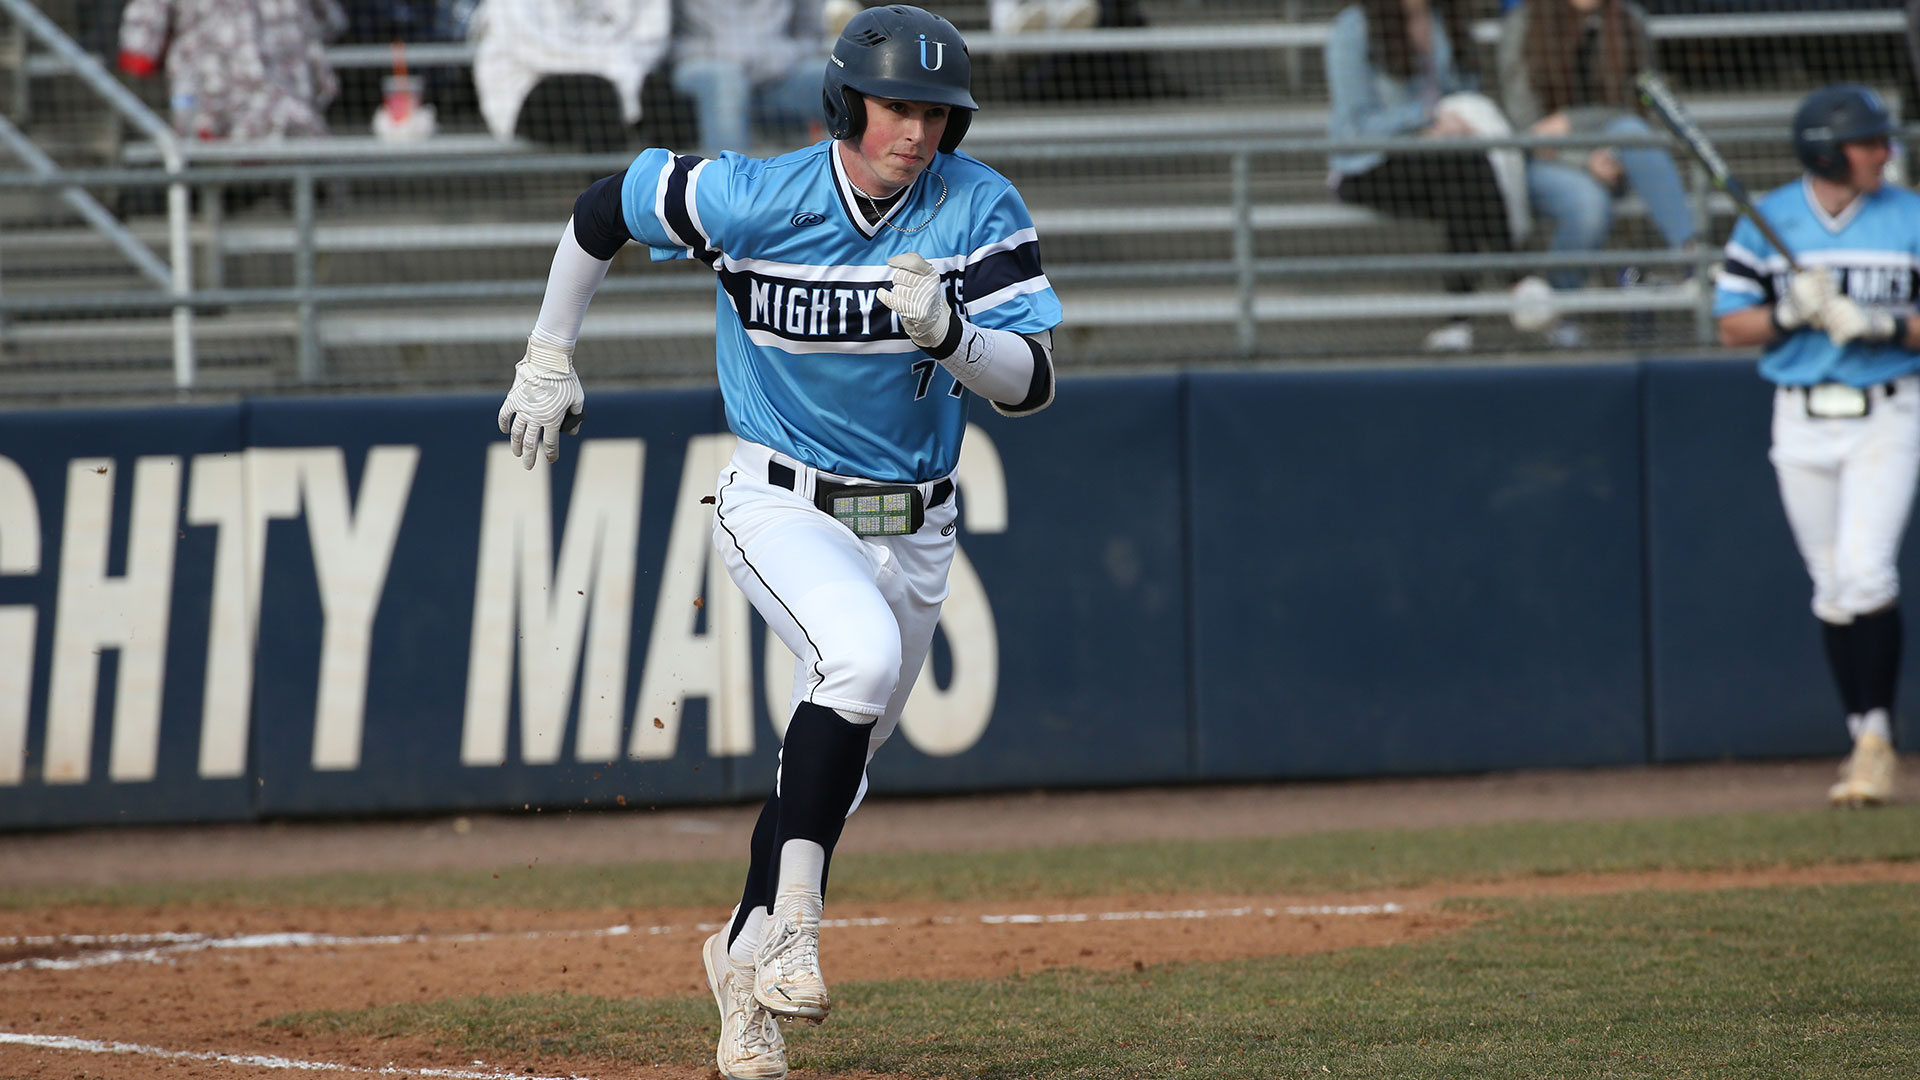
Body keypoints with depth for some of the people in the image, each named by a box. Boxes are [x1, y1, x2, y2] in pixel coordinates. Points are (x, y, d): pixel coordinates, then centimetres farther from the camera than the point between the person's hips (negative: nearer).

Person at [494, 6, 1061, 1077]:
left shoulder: (982, 211, -11)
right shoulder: (751, 199, -17)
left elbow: (1031, 385, -15)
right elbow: (604, 209, 0)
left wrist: (947, 330, -35)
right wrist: (548, 361, 6)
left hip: (914, 532, 4)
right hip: (782, 503, -4)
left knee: (836, 767, 11)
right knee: (862, 655, -33)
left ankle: (747, 960, 32)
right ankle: (794, 919, -29)